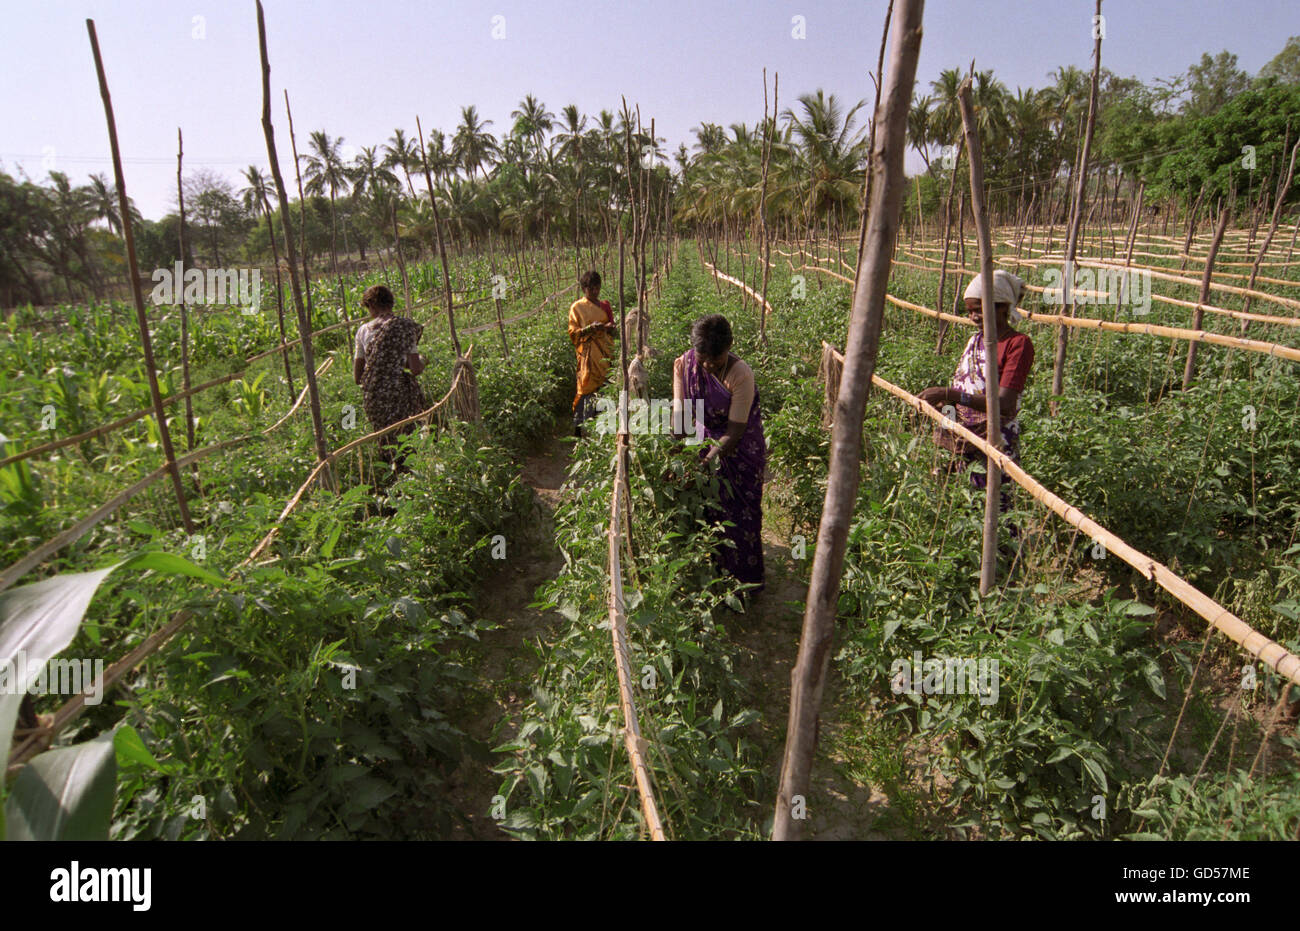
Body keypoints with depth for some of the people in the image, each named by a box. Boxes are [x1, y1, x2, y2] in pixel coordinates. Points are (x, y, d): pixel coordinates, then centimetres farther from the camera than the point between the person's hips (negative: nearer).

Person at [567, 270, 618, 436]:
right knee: (588, 389, -9)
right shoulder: (577, 307, 4)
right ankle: (582, 428, -4)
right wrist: (590, 328, -17)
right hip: (588, 355, -4)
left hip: (605, 354, 4)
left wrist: (611, 328, -5)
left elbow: (614, 333, 19)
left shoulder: (605, 306, 16)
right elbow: (573, 333, -1)